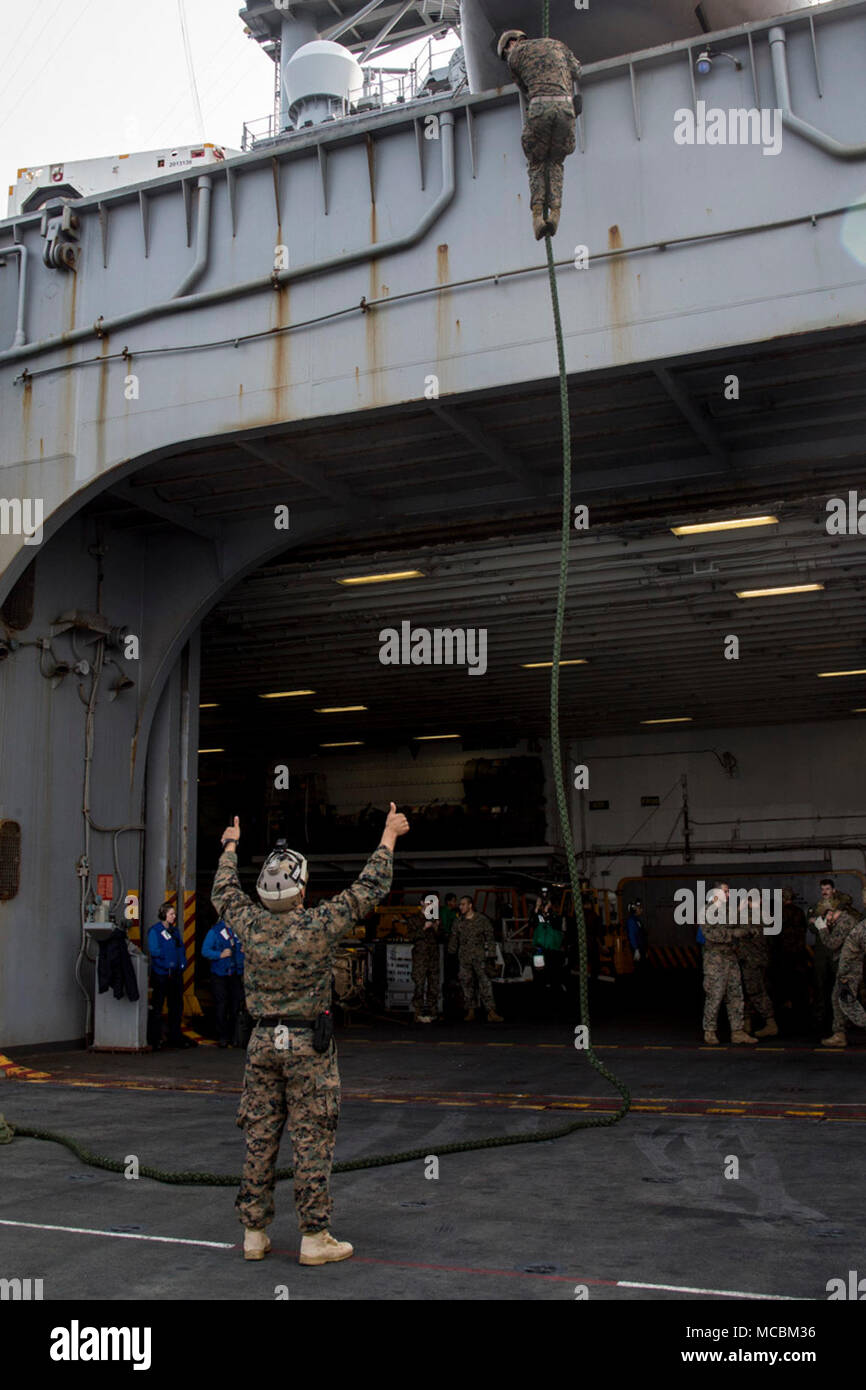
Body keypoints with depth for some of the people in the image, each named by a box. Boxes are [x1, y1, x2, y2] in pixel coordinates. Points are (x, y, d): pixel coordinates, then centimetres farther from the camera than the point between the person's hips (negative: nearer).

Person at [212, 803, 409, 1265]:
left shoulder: (251, 924, -4)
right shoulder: (319, 925, -15)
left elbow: (224, 891, 18)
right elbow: (369, 888, -6)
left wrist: (231, 846, 34)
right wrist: (389, 836, 6)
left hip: (263, 1041, 4)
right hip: (309, 1045, -4)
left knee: (259, 1139, 11)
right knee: (312, 1141, 1)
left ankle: (254, 1234, 18)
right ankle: (314, 1238, 6)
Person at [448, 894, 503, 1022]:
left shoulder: (482, 919, 2)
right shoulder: (458, 922, 11)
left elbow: (489, 937, 2)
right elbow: (454, 939, 17)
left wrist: (491, 953, -5)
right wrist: (451, 953, 11)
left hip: (479, 955, -3)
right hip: (464, 957, 3)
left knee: (484, 982, -11)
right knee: (466, 983, 4)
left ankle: (491, 1012, -13)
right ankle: (470, 1011, 13)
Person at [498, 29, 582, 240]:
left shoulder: (516, 53, 18)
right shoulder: (557, 44, 28)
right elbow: (576, 71, 28)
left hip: (540, 106, -2)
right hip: (566, 105, 3)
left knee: (537, 164, 11)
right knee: (555, 162, 16)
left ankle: (537, 214, -8)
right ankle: (555, 211, -5)